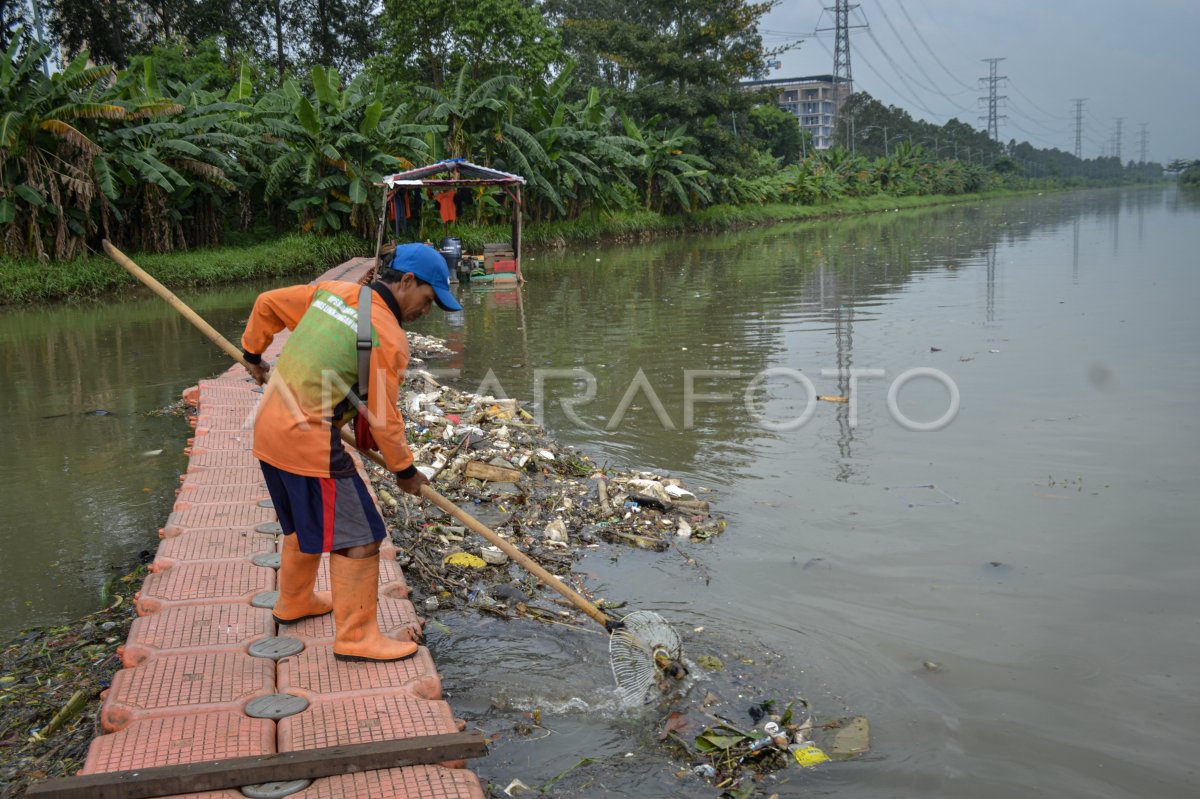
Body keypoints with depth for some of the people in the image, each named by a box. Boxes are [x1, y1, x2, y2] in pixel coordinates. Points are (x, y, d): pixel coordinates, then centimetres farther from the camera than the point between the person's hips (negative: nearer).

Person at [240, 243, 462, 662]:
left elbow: (267, 303, 18)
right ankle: (356, 636, 5)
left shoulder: (332, 291, 7)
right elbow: (383, 419, -11)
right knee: (357, 536, -1)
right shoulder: (389, 338, -15)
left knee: (307, 520, 28)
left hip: (269, 430, 9)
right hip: (308, 442, -9)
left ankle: (295, 602, 46)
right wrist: (405, 470, 3)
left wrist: (253, 353, 34)